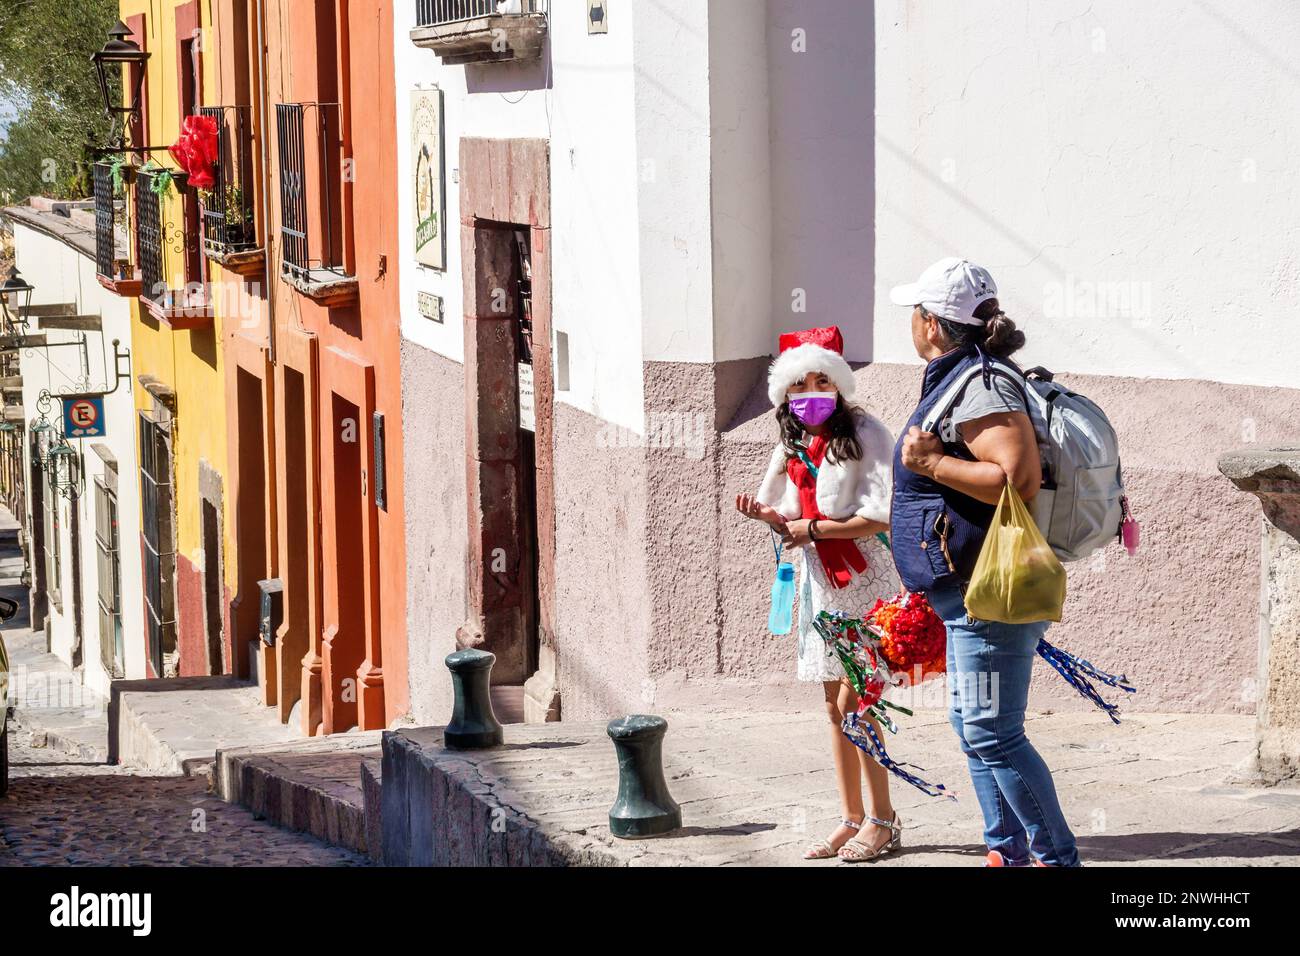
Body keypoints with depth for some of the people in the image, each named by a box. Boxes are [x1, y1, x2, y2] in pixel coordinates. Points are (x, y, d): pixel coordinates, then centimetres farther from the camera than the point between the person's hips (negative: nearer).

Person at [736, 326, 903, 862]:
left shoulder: (865, 435, -11)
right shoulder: (791, 449, 11)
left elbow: (882, 516, -18)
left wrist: (812, 528, -14)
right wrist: (767, 516, -4)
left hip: (865, 578, -7)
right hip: (819, 581, 7)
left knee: (853, 703, -8)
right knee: (835, 708, 8)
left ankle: (882, 819, 1)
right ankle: (852, 819, 15)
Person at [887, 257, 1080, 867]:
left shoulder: (979, 387, -17)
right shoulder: (959, 380, 16)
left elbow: (1020, 479, -29)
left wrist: (932, 462, -22)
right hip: (971, 589, 11)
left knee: (992, 734, -9)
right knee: (971, 727, 17)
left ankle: (1056, 857, -5)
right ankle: (1008, 852, 24)